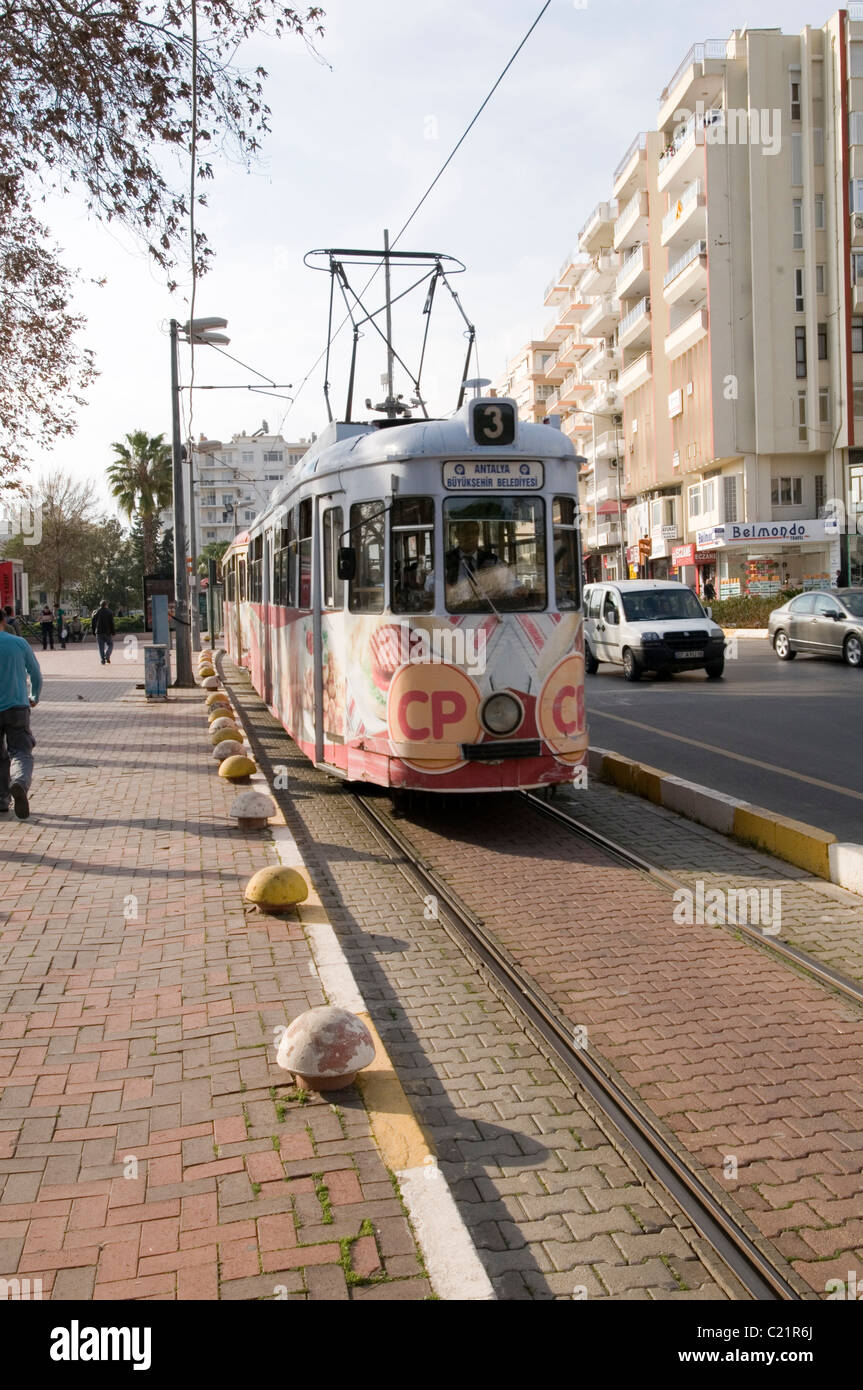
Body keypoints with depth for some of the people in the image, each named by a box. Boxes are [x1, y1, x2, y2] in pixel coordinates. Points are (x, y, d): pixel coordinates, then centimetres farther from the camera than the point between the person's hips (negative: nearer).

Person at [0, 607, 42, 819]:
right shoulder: (20, 643, 1)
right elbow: (36, 674, 8)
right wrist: (34, 698, 25)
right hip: (17, 708, 0)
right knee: (21, 752, -3)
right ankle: (20, 782, -33)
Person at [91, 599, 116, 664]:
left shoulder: (96, 612, 7)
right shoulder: (109, 612, -3)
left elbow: (92, 623, 7)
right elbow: (112, 623, -7)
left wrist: (94, 631, 14)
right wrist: (113, 633, -3)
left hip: (99, 632, 2)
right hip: (107, 632, -2)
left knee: (101, 647, 7)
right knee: (110, 645, 10)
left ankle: (102, 660, -1)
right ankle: (107, 656, -14)